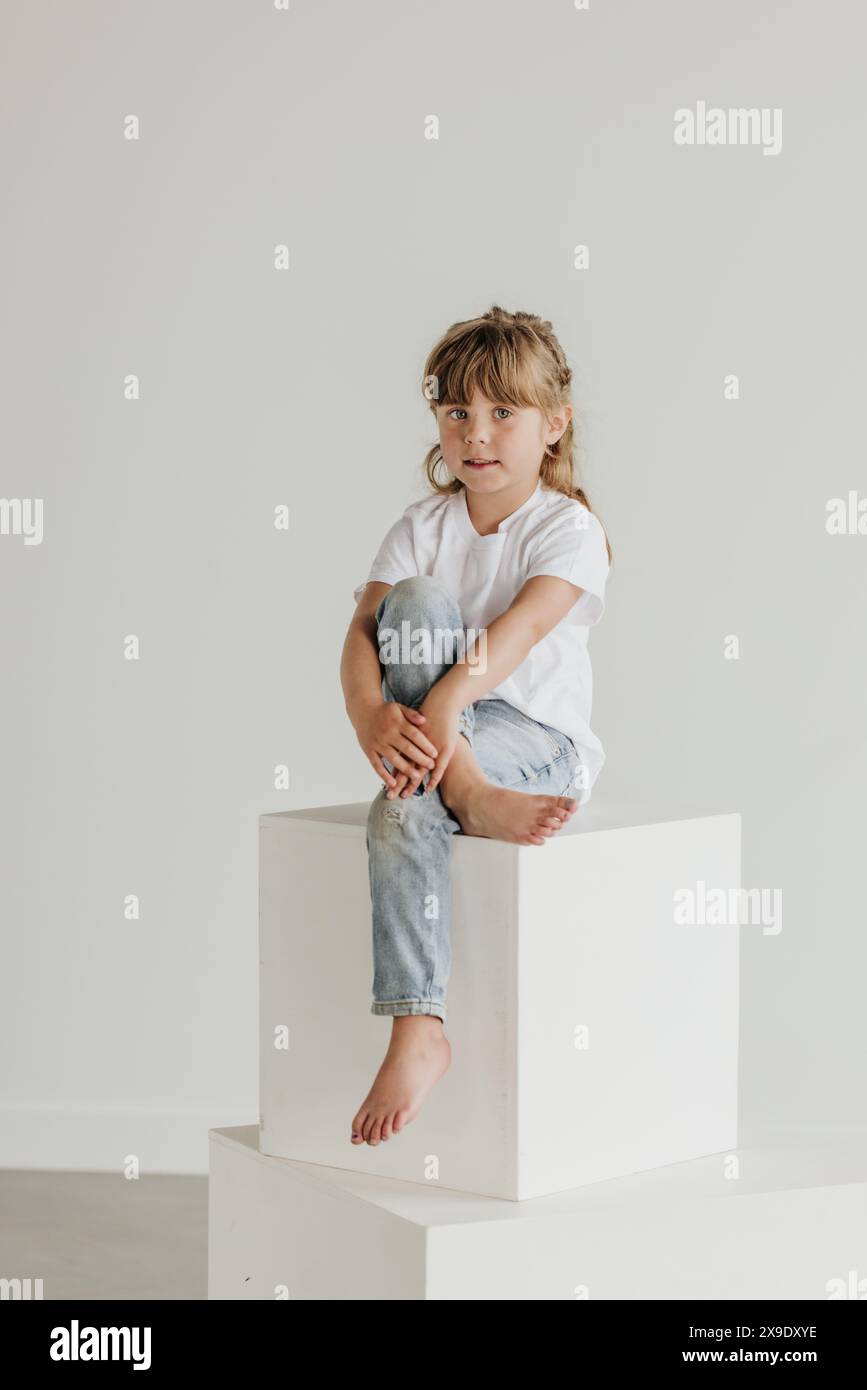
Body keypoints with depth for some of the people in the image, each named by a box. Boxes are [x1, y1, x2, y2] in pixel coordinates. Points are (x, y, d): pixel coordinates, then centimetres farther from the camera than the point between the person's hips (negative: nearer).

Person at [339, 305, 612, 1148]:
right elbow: (362, 633, -6)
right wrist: (372, 714, -29)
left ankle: (418, 1032, -32)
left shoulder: (568, 528, -5)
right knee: (417, 601, -22)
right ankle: (468, 796, -32)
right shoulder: (423, 527, 8)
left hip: (538, 738, -4)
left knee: (401, 803, -34)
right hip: (434, 731, 4)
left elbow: (520, 628, -24)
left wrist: (445, 702, -41)